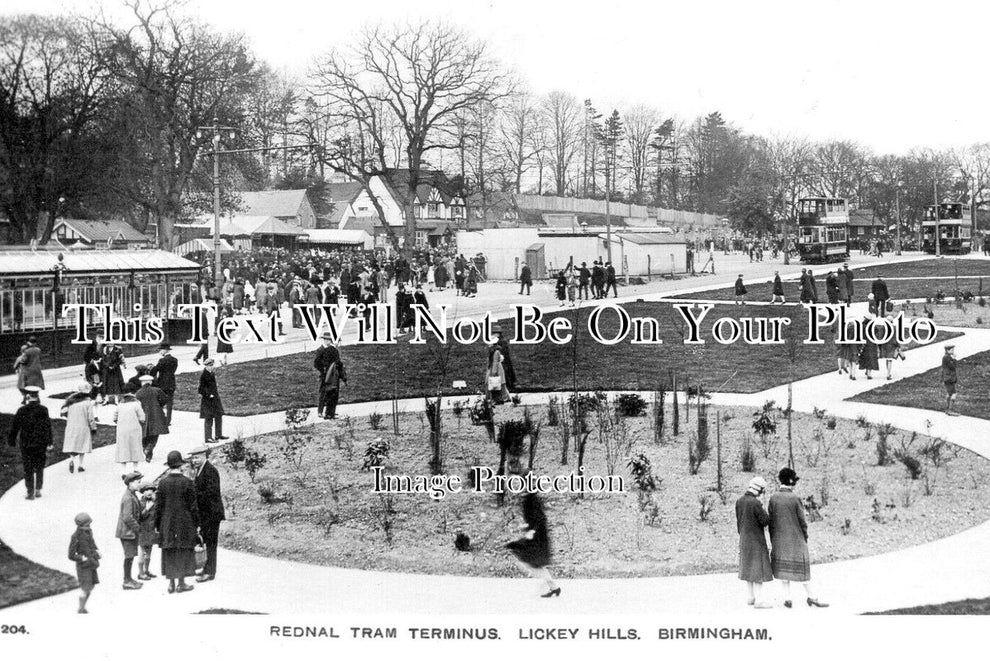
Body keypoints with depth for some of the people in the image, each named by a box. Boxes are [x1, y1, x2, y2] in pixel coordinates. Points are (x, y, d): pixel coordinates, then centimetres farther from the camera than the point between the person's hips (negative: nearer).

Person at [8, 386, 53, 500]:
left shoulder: (22, 410, -5)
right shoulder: (43, 410, -6)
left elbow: (15, 426, -1)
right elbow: (48, 426, -7)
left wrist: (12, 440, 9)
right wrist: (50, 442, -3)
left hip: (26, 444, 0)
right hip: (40, 443, 0)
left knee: (28, 469, 6)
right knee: (39, 467, 15)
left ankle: (30, 492, 5)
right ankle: (38, 490, 13)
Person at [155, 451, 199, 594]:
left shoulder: (162, 483, -3)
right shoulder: (187, 483, -9)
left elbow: (159, 506, 2)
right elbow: (193, 506, -6)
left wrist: (157, 524, 10)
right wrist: (196, 523, 3)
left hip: (167, 523, 2)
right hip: (185, 523, -2)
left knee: (169, 553, 9)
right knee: (183, 552, 5)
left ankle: (171, 583, 10)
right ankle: (181, 583, 7)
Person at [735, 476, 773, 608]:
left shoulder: (739, 501, 3)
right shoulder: (755, 503, -22)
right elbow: (766, 521, -19)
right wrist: (766, 513, 2)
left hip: (744, 539, 8)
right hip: (756, 540, -8)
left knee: (748, 567, 15)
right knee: (758, 569, -4)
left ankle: (751, 597, 22)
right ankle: (758, 600, -6)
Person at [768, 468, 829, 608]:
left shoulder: (773, 498, -4)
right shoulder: (795, 499, -13)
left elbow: (770, 521, 1)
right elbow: (802, 520, -8)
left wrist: (773, 541, 10)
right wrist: (805, 537, 7)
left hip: (779, 539, 3)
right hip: (796, 538, -3)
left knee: (783, 568, 9)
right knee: (802, 567, 6)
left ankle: (787, 598, 9)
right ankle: (811, 597, 11)